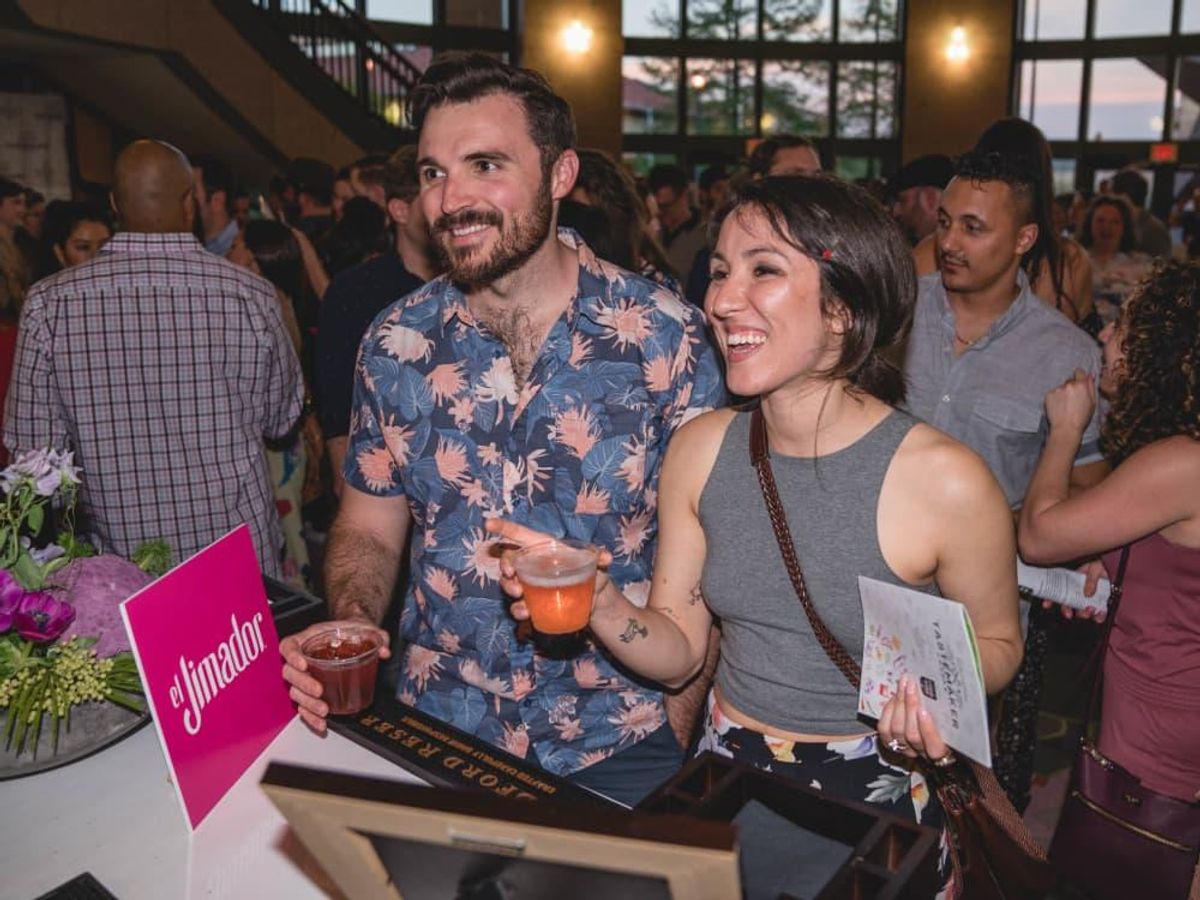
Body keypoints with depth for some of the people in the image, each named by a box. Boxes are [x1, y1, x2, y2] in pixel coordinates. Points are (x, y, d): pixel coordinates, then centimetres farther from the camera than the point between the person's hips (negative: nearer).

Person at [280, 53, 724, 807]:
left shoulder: (666, 337, -12)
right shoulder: (396, 344, -2)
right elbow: (369, 529, 7)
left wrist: (679, 734, -12)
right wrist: (350, 625, -14)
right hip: (440, 725, 3)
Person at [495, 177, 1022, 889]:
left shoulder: (946, 481, -18)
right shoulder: (701, 448, -5)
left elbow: (997, 642, 0)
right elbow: (678, 655, -1)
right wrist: (600, 601, -19)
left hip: (872, 798, -1)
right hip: (725, 783, 2)